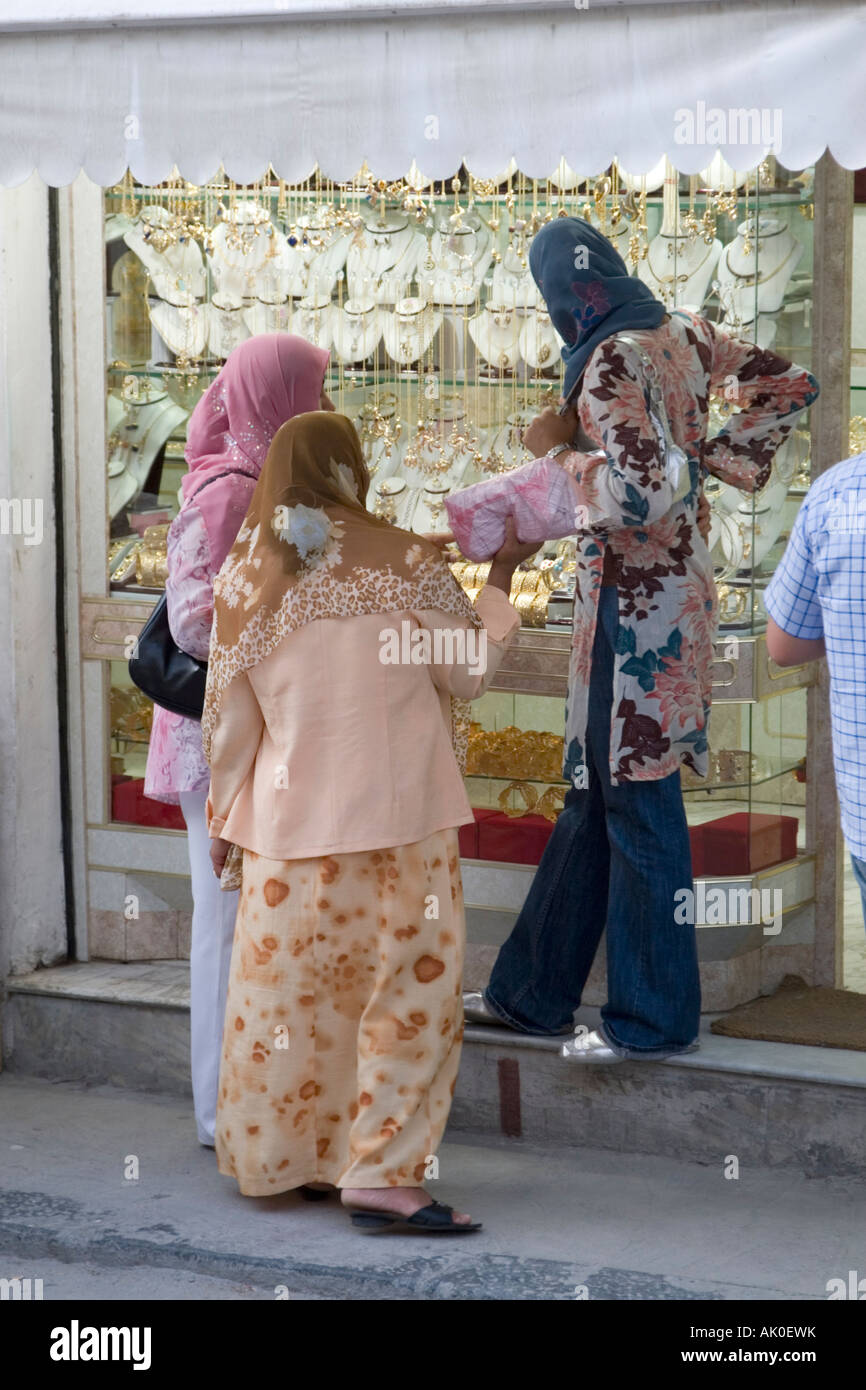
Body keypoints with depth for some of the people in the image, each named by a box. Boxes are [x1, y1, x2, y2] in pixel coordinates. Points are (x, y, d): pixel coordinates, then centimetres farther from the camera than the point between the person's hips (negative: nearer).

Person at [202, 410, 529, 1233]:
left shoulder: (244, 578, 3)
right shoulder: (401, 559, -6)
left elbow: (228, 717, 7)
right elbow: (467, 672, 1)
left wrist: (224, 819, 17)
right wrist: (501, 577, 12)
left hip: (290, 818, 4)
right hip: (398, 810, -4)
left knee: (288, 988, 14)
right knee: (409, 987, 1)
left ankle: (272, 1158, 24)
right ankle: (382, 1172, -6)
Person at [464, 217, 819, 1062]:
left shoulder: (613, 365, -18)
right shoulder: (682, 334, 8)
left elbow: (639, 494, -26)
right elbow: (789, 387, 16)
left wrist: (562, 454, -10)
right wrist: (718, 458, 13)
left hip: (633, 603, -9)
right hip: (673, 587, 9)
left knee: (636, 803, -1)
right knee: (596, 790, 14)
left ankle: (653, 1021, 7)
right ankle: (533, 993, 24)